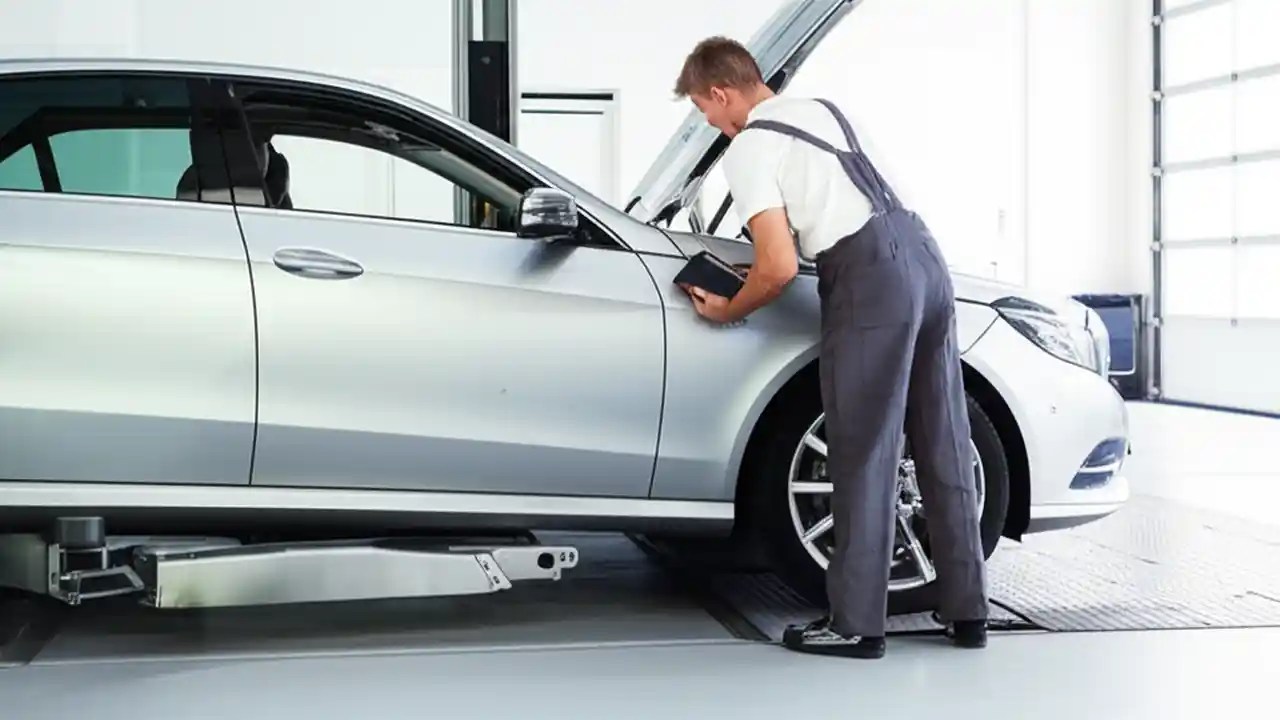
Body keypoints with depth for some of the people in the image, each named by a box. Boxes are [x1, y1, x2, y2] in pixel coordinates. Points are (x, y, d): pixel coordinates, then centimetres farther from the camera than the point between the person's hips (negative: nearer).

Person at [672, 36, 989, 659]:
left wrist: (726, 312, 8)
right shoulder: (820, 110, 22)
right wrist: (759, 256, 37)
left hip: (869, 275, -8)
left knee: (863, 456, -3)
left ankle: (856, 623, 1)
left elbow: (780, 268, -9)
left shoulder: (748, 148, -3)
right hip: (922, 250, 8)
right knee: (944, 445, 10)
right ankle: (966, 610, 17)